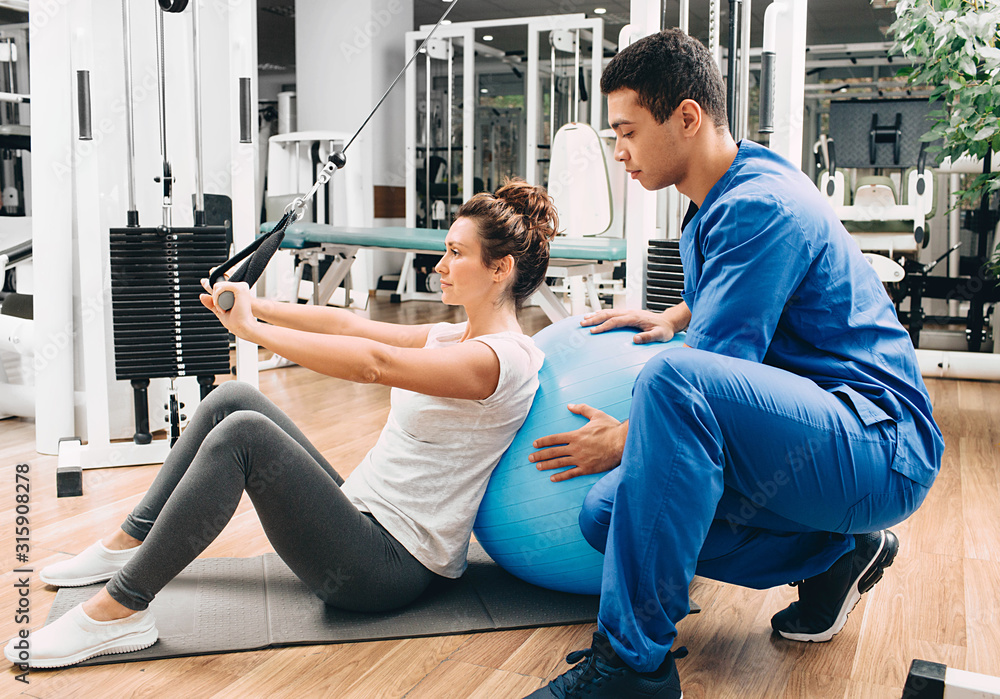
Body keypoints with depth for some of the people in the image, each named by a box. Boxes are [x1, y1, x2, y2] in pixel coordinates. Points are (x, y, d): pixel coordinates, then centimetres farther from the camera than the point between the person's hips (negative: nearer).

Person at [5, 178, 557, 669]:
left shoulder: (501, 358, -18)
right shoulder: (454, 337, 12)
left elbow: (372, 364, -30)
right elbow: (347, 324, 8)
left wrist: (252, 328, -24)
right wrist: (255, 305, -1)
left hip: (392, 565, -9)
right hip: (365, 516, 9)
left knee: (242, 433, -25)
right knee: (232, 398, 4)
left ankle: (118, 611, -15)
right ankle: (129, 545, 15)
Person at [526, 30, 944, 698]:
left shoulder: (761, 206, -18)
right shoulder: (720, 205, 13)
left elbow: (705, 376, -21)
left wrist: (623, 442, -6)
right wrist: (671, 317, 17)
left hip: (882, 444, -10)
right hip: (809, 436, 10)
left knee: (675, 378, -35)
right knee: (609, 511, -2)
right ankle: (834, 551, 7)